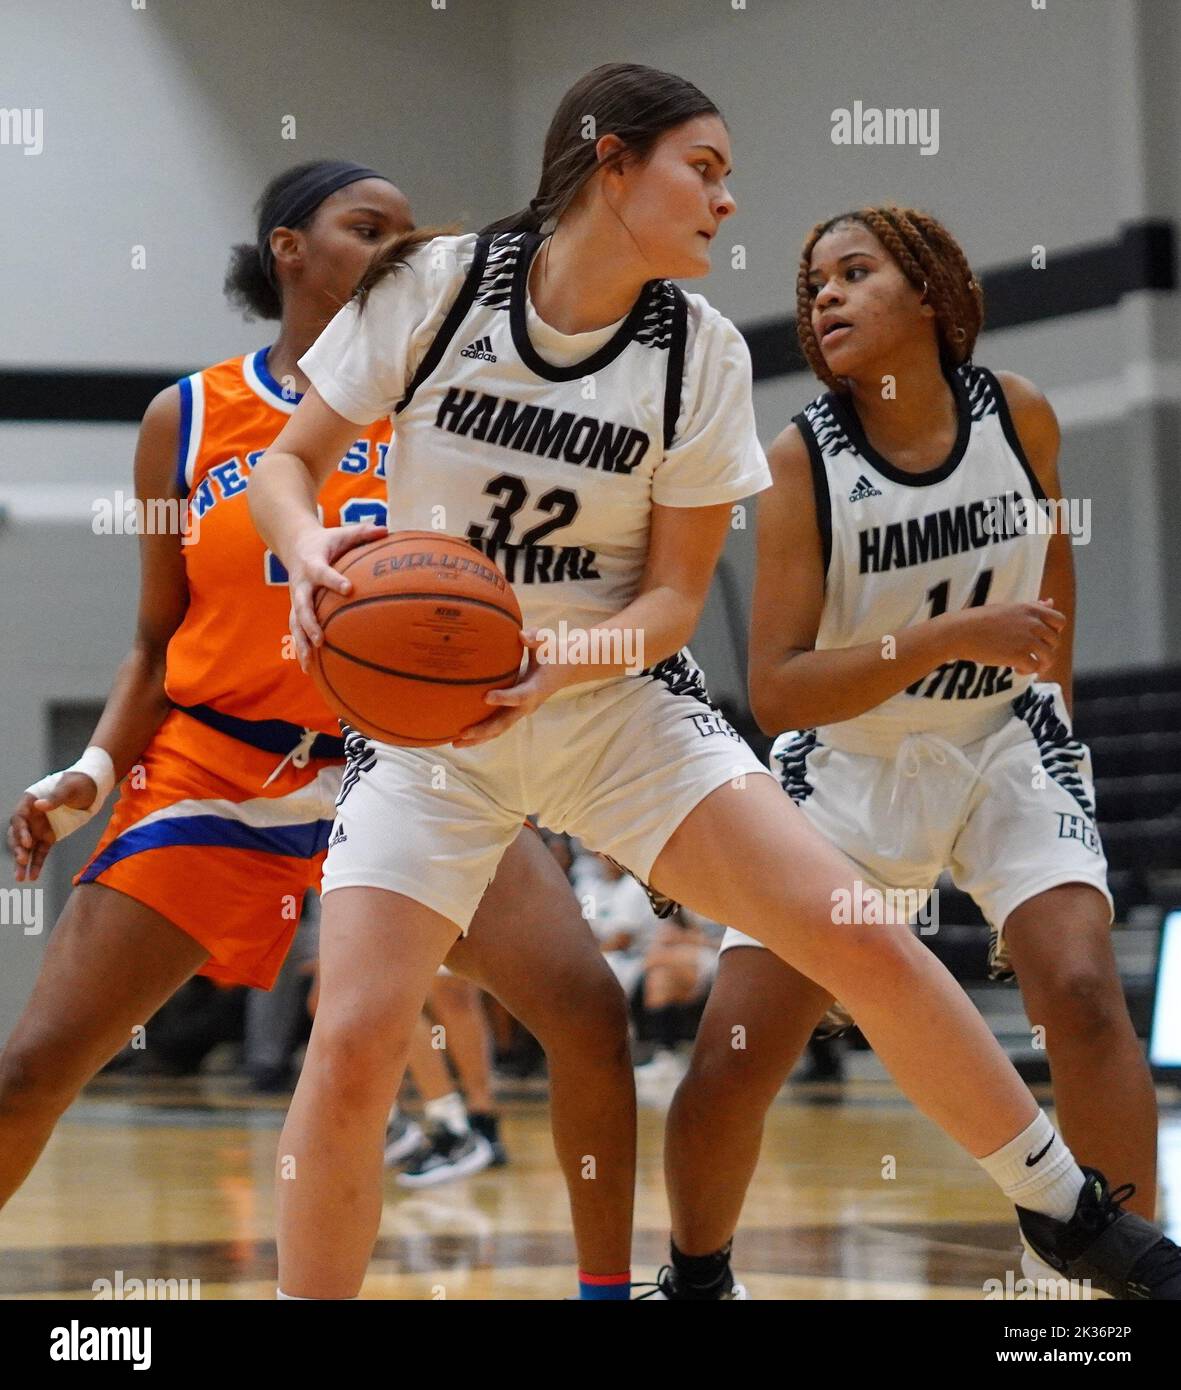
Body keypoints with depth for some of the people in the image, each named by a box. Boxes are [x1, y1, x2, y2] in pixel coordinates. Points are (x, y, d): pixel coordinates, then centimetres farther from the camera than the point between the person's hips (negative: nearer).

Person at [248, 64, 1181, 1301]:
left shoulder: (700, 353, -3)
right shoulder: (435, 286, -8)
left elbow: (674, 597, -1)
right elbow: (286, 466, -1)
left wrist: (557, 664, -22)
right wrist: (312, 551, -24)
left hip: (618, 701, 2)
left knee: (866, 944, -10)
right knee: (352, 1045, -19)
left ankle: (1069, 1212, 8)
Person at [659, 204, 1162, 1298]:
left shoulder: (1019, 416, -9)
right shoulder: (802, 461, -18)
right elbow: (775, 693, -24)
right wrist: (956, 639, -32)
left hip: (1005, 747, 1)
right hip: (848, 768, -1)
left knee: (1081, 990, -24)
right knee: (728, 1067, -7)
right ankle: (695, 1277, 21)